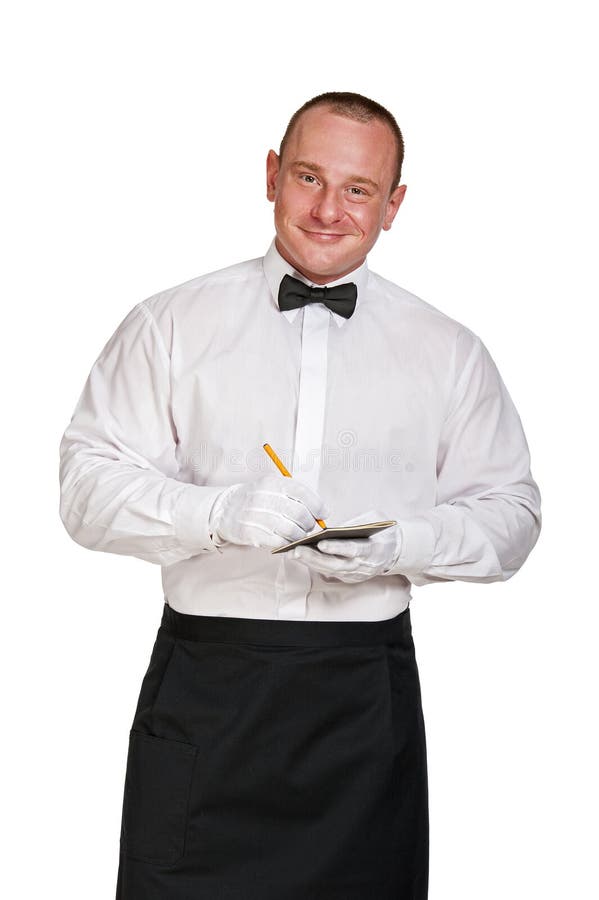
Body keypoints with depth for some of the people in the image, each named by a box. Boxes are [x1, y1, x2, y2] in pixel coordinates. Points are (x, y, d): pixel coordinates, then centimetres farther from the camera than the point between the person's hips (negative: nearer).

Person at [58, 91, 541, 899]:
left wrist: (398, 544, -12)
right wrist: (220, 513, -18)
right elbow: (88, 485, -1)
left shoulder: (448, 352, 9)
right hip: (204, 688, 0)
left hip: (366, 700, 1)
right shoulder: (169, 325, 5)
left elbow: (510, 512, 8)